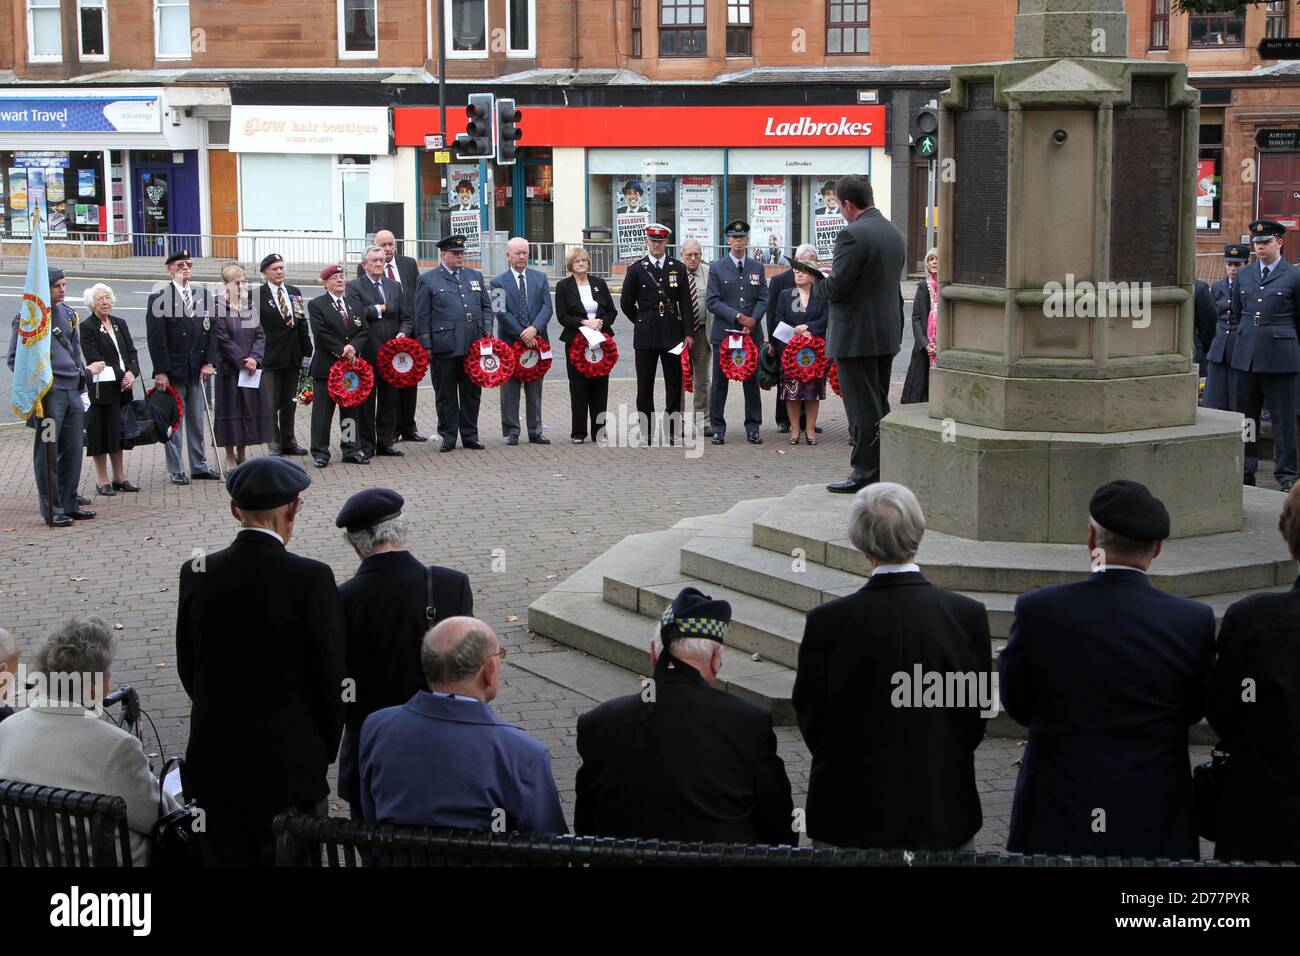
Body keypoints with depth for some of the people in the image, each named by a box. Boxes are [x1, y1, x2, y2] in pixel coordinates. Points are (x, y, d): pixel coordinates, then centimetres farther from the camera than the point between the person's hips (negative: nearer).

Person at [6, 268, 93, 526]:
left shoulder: (68, 314, 15)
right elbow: (15, 358, -5)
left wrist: (83, 385, 21)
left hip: (72, 390, 7)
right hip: (48, 393, -7)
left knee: (73, 449, 9)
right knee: (47, 452, -3)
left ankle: (69, 504, 18)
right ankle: (51, 510, 1)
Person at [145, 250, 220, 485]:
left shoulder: (203, 296, 8)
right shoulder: (159, 299, -6)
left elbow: (210, 331, 9)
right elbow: (156, 338, -10)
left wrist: (209, 362, 0)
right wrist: (160, 371, -14)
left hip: (198, 370, 4)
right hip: (172, 370, -4)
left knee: (197, 421, 12)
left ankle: (199, 466, 20)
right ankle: (176, 470, 9)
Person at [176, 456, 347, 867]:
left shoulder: (196, 573, -2)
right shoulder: (310, 578, -14)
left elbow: (187, 668, 7)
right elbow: (332, 675, -8)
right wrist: (326, 749, 7)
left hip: (215, 759, 4)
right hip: (290, 761, -4)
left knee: (224, 856, 13)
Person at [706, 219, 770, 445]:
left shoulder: (757, 268, 12)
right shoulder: (717, 268, 3)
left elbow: (763, 300, 7)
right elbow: (713, 301, -4)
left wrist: (752, 321, -10)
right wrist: (738, 317, -13)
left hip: (752, 334, 2)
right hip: (723, 333, -2)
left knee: (752, 382, 4)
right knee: (719, 382, 1)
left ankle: (753, 428, 11)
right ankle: (718, 429, 8)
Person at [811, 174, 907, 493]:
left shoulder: (852, 235, -18)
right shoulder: (895, 233, 10)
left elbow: (836, 288, -21)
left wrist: (817, 284, 0)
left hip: (856, 335, -9)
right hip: (887, 333, 9)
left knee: (862, 408, -3)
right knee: (879, 405, 16)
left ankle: (865, 474, 0)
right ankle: (883, 471, 21)